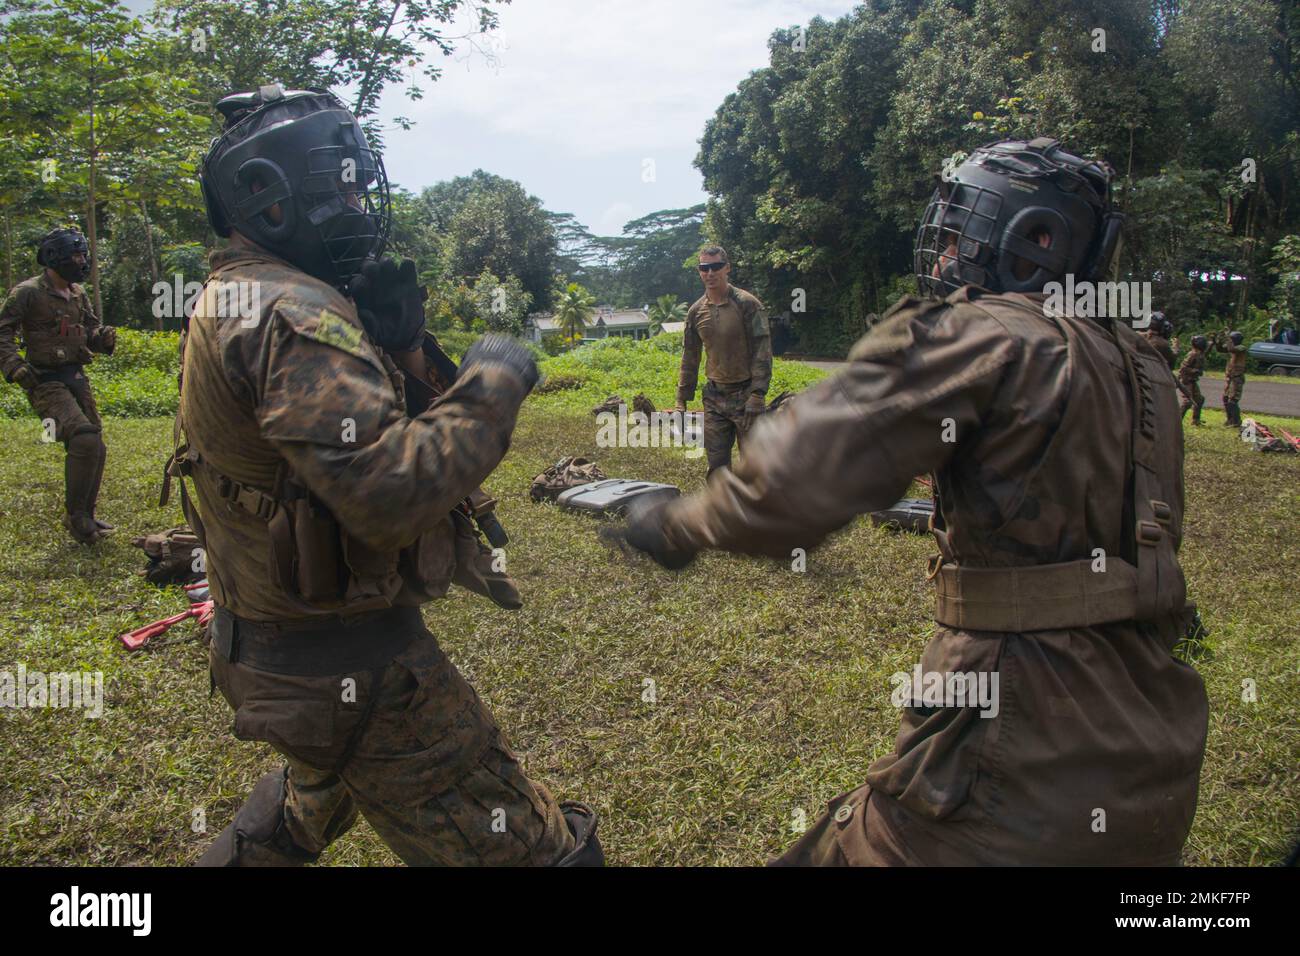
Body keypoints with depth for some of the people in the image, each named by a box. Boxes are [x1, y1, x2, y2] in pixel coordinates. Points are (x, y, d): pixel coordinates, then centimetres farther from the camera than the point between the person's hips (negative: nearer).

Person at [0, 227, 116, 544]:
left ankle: (85, 517, 24)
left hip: (77, 379, 8)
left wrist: (104, 337, 0)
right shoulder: (28, 292, -9)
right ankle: (75, 516, -10)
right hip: (46, 383, -8)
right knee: (85, 439, -23)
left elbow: (90, 328, 22)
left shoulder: (78, 294, 12)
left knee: (95, 449, 9)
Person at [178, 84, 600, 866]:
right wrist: (490, 386, -22)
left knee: (318, 792, 40)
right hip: (351, 673, -10)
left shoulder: (230, 301, 9)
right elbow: (388, 493, -33)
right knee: (540, 850, -2)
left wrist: (391, 343, -2)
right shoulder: (295, 315, -22)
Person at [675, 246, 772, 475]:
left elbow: (762, 351, -11)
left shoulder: (748, 304, -8)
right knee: (716, 466, 7)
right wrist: (682, 400, 11)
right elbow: (690, 358, 14)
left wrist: (757, 395, -19)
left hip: (745, 394, -4)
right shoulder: (696, 311, 7)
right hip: (714, 397, 5)